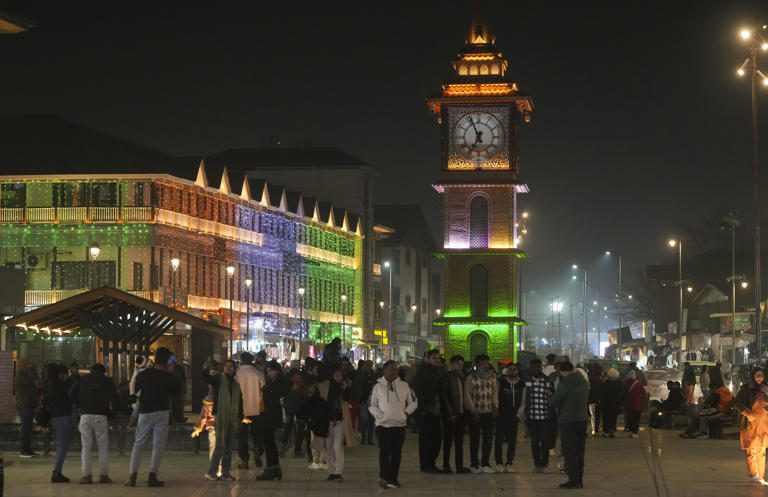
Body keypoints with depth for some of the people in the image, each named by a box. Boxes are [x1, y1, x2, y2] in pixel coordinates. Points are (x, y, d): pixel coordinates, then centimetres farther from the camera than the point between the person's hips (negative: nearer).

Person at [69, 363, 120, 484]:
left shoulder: (83, 379, 12)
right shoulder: (107, 381, 8)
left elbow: (72, 393, 4)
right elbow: (115, 399, 1)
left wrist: (79, 405, 15)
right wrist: (112, 410, 16)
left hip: (85, 416, 1)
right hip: (100, 416, -1)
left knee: (86, 447, 4)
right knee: (103, 447, 5)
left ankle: (86, 474, -3)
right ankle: (103, 474, 1)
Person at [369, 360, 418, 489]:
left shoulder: (404, 386, 7)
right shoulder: (378, 386, 3)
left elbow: (413, 402, 14)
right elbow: (372, 405, 8)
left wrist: (405, 413, 1)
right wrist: (379, 415, -7)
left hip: (399, 424, 2)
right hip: (383, 424, -2)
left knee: (397, 452, 6)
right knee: (385, 451, -10)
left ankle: (393, 478, 14)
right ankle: (383, 477, -5)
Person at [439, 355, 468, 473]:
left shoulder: (462, 377, 13)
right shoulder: (446, 377, -6)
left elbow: (464, 395, 16)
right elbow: (443, 397, -9)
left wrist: (465, 413, 7)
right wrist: (450, 414, -13)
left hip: (461, 413, 6)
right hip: (451, 414, -6)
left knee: (459, 441, 8)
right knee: (448, 439, -1)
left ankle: (459, 466, 11)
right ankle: (446, 466, 5)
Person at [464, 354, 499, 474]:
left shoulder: (492, 377, 8)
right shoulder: (471, 378, -7)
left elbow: (495, 392, 13)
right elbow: (467, 395, -7)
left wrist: (495, 407, 2)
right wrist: (473, 411, -11)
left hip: (488, 412, 5)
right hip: (475, 413, -5)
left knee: (488, 438, 5)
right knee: (475, 439, 2)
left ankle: (485, 464, 14)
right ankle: (474, 465, 10)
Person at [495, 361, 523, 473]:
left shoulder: (521, 384, 7)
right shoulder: (501, 382, -2)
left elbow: (523, 401, 13)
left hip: (513, 417, 2)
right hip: (501, 415, -2)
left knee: (512, 441, 2)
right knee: (499, 440, -2)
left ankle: (510, 463, 10)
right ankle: (499, 463, 5)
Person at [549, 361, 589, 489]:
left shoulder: (564, 384, -15)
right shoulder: (584, 382, 8)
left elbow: (553, 403, -12)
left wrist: (551, 398, 10)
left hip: (568, 421, -7)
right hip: (582, 419, 7)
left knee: (569, 452, -3)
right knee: (580, 451, 13)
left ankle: (573, 481, -4)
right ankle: (580, 479, 17)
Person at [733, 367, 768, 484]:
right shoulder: (746, 388, -2)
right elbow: (736, 402, -4)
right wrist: (747, 413, -13)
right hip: (751, 422, -4)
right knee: (751, 449, -5)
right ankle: (754, 474, -2)